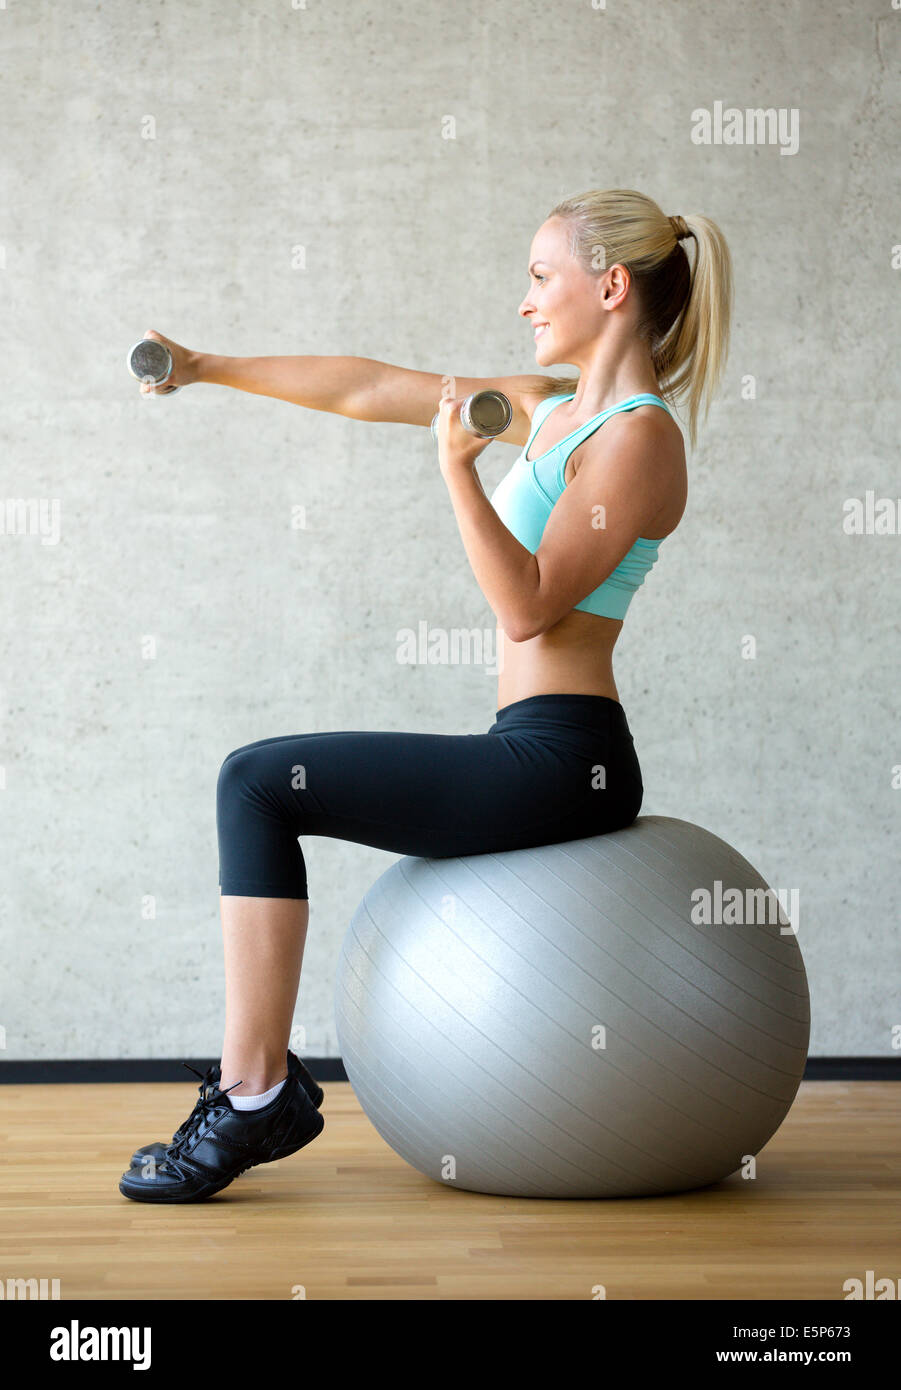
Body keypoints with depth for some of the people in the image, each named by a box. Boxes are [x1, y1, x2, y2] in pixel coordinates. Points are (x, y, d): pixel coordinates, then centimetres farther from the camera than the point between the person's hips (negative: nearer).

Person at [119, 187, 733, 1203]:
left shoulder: (637, 436, -12)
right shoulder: (555, 405, 15)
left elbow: (528, 606, -19)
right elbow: (374, 389, 16)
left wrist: (459, 470, -27)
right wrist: (208, 368, 17)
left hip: (559, 760, -10)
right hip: (541, 758, 10)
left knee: (258, 782, -13)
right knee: (259, 787, 14)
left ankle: (253, 1098, -9)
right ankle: (259, 1087, 17)